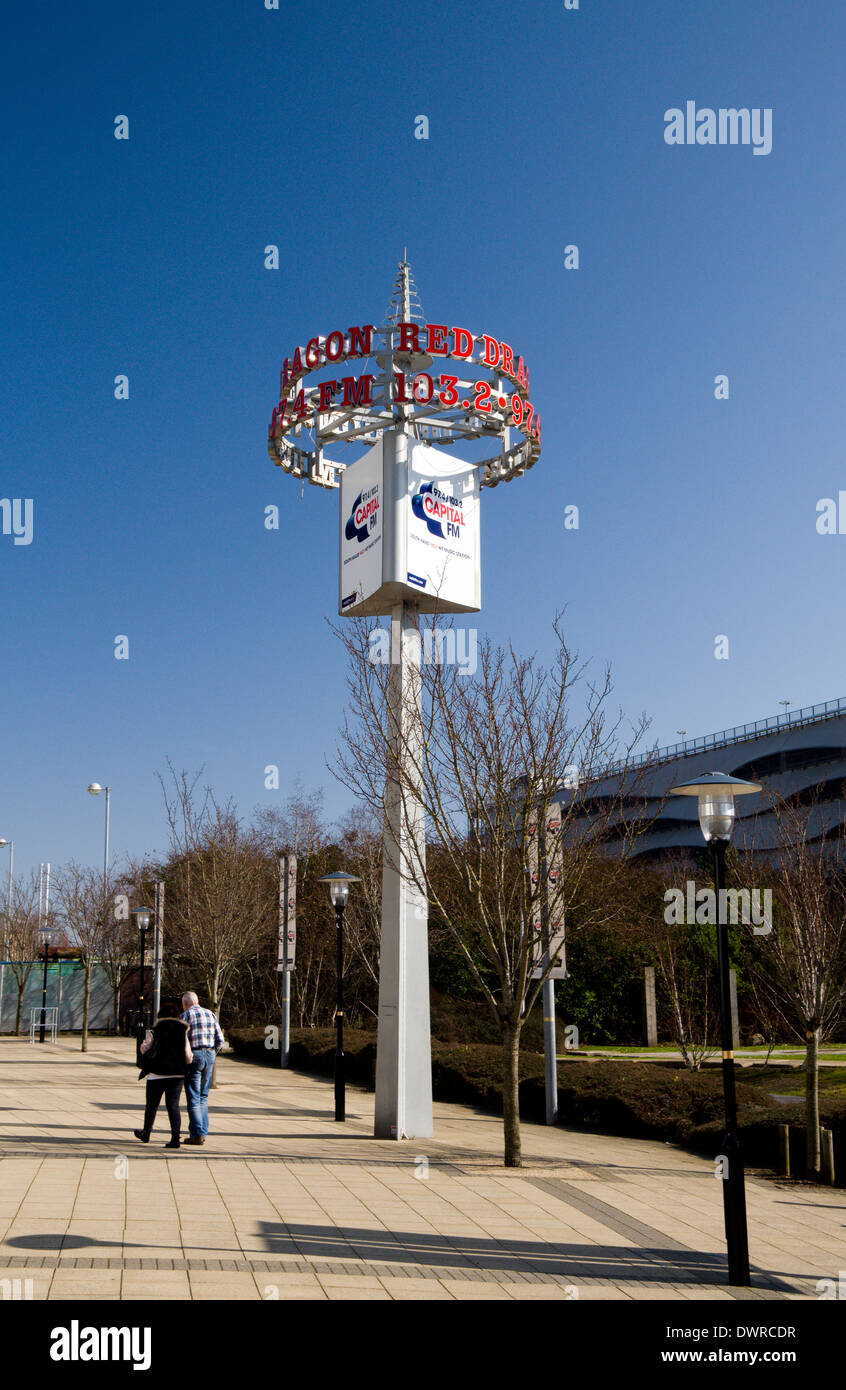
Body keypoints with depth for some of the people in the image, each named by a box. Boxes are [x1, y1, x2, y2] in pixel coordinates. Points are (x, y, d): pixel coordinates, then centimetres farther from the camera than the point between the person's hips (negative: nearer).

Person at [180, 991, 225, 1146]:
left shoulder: (186, 1016, -4)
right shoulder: (210, 1014, 12)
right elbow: (220, 1039, 9)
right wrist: (212, 1055, 16)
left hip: (194, 1055, -5)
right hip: (210, 1054, 5)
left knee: (193, 1098, 0)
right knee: (203, 1097, 14)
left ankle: (197, 1134, -2)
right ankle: (203, 1132, 14)